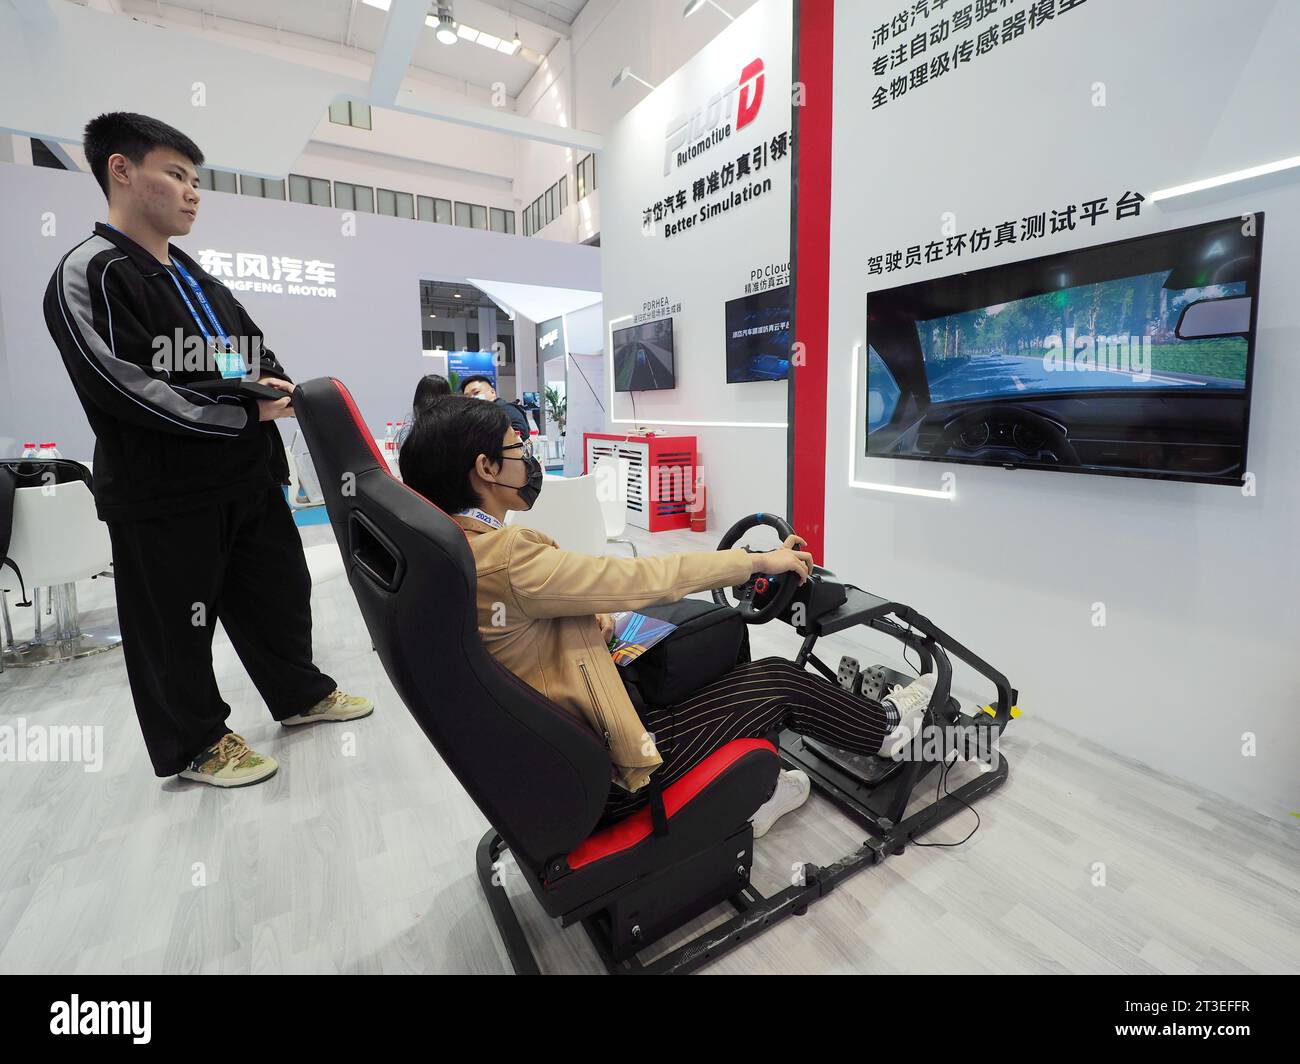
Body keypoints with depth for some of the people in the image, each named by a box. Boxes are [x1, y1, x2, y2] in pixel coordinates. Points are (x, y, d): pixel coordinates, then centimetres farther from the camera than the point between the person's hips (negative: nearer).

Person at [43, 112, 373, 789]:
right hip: (165, 499, -7)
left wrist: (274, 385, -1)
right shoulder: (87, 277, -10)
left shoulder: (199, 280, 16)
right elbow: (126, 388, -19)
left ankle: (300, 694, 37)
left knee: (280, 593, 17)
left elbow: (256, 353, 20)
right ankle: (193, 744, 27)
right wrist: (242, 414, -17)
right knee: (177, 630, 8)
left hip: (249, 478, 8)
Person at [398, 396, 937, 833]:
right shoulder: (507, 557, -29)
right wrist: (758, 560, -10)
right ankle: (886, 728, 29)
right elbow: (642, 578, -23)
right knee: (776, 678, 2)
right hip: (595, 779, -9)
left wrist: (586, 623, 2)